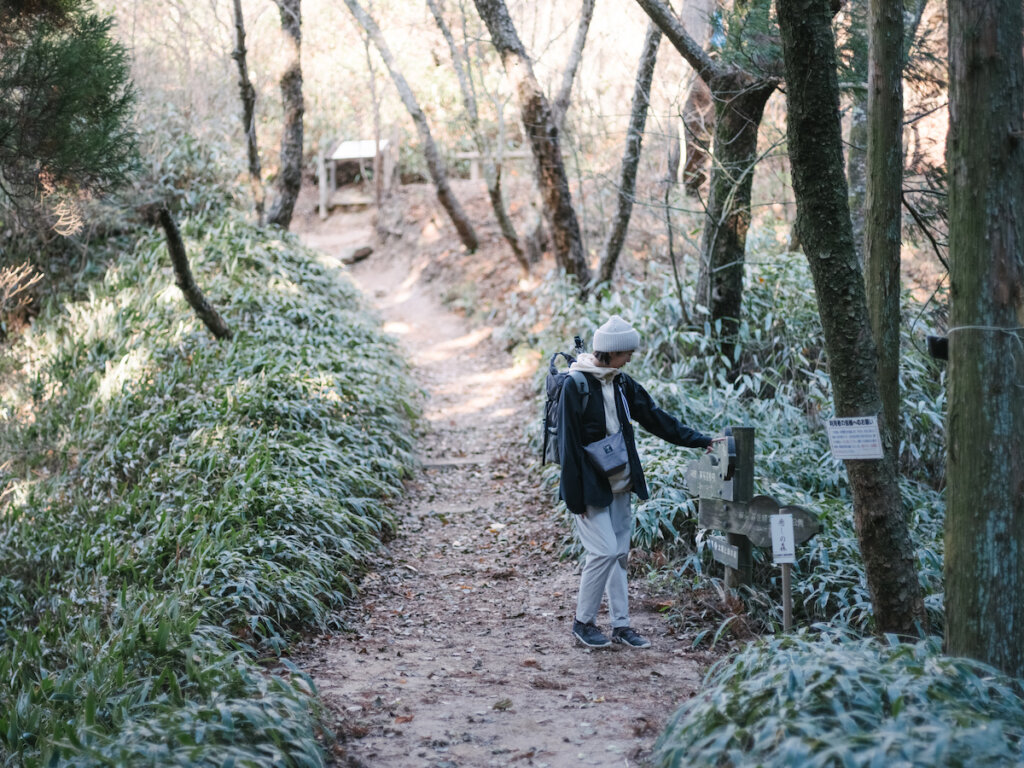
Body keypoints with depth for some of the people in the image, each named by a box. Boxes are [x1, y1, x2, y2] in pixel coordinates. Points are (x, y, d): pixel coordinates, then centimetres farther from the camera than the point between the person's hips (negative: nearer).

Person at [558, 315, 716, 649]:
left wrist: (701, 441, 11)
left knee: (619, 553, 9)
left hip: (619, 484, 7)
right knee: (604, 551, -10)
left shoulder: (622, 383, 7)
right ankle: (583, 621, 6)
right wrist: (576, 496, -16)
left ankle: (621, 625, 16)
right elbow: (569, 442, -15)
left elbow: (656, 418, 13)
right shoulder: (576, 385, -15)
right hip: (591, 486, -7)